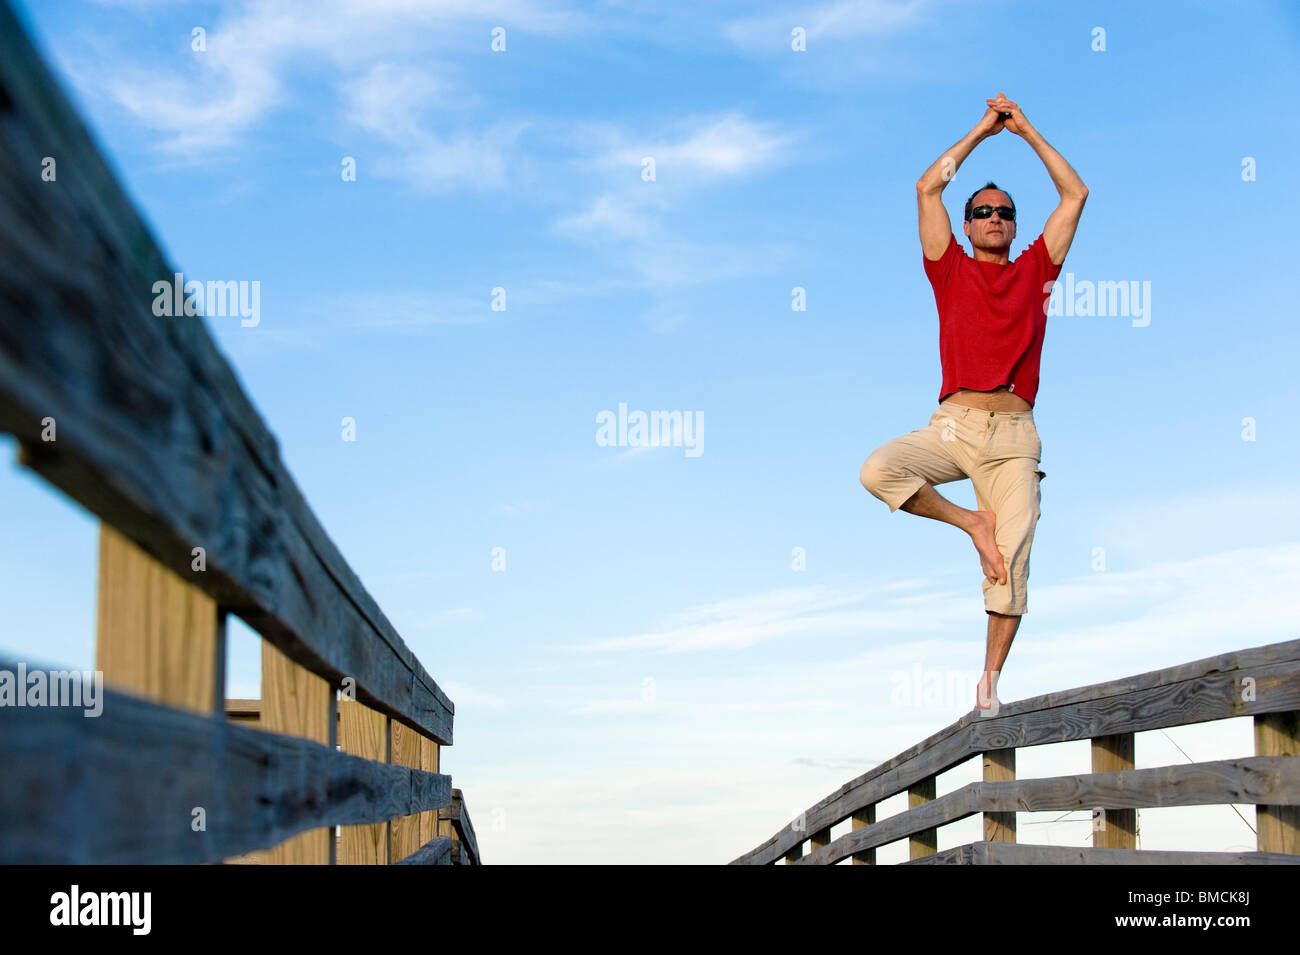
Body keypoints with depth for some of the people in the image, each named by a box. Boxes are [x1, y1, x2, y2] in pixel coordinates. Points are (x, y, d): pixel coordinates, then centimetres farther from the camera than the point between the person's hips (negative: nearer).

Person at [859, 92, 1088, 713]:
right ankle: (971, 522, -5)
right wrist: (982, 131, 16)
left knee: (1012, 561, -6)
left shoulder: (1034, 270, 16)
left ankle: (989, 680, 3)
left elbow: (1075, 194, 15)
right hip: (953, 424, 0)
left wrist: (1025, 129, 17)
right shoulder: (952, 270, 14)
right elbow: (927, 188, 9)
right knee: (877, 470, -27)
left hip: (1014, 434, 0)